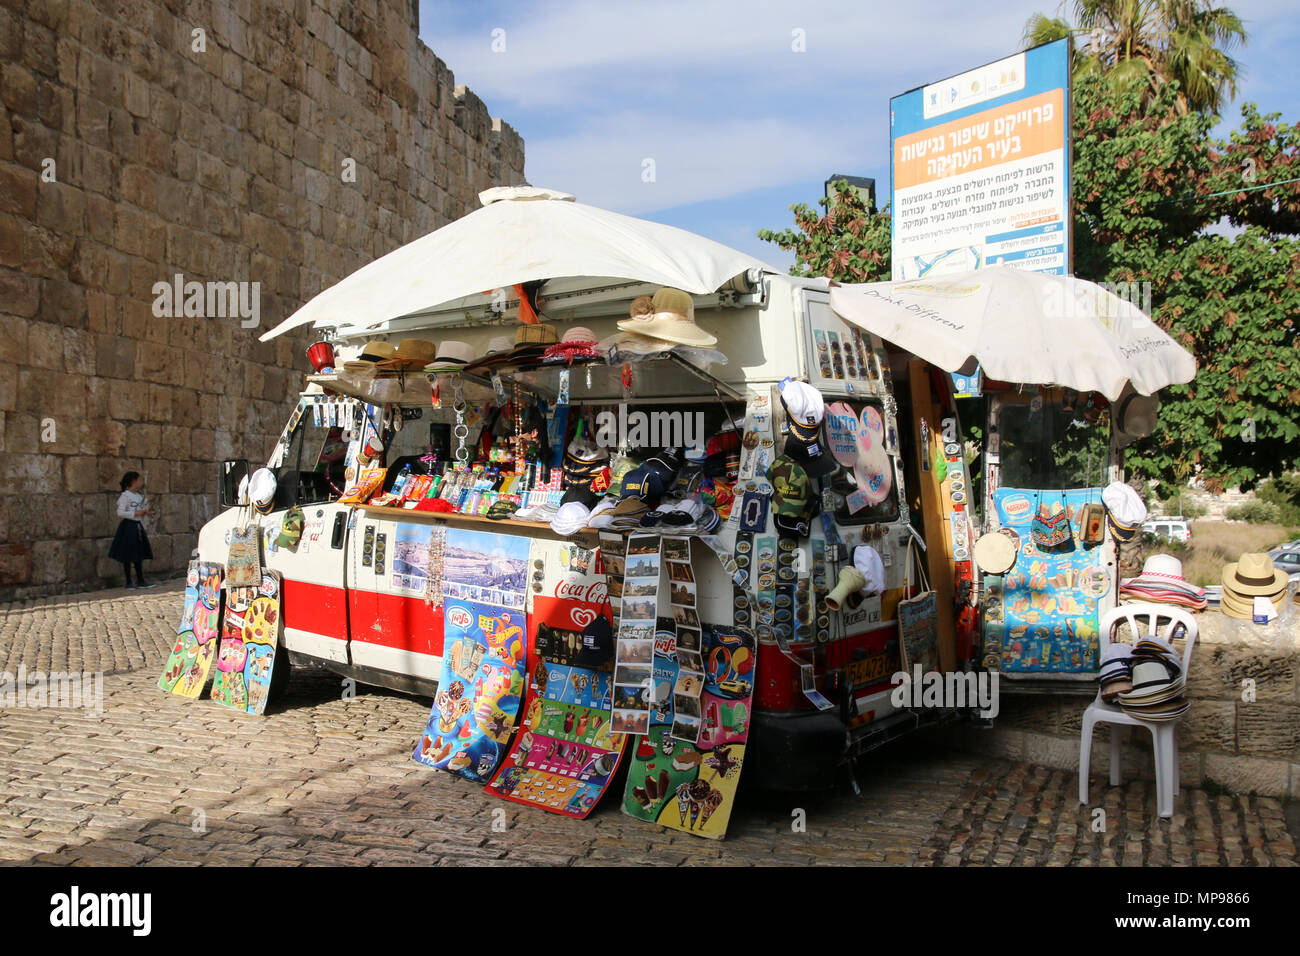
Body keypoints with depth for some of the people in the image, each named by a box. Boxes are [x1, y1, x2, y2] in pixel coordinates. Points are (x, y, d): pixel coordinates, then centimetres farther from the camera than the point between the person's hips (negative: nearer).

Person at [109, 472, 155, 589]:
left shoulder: (139, 496, 11)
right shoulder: (125, 496, -12)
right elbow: (120, 513, -18)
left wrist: (144, 511, 4)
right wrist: (135, 513, -20)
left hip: (137, 526, 8)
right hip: (128, 526, -8)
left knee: (139, 554, 9)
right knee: (128, 556, 0)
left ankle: (140, 581, 15)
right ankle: (128, 582, 8)